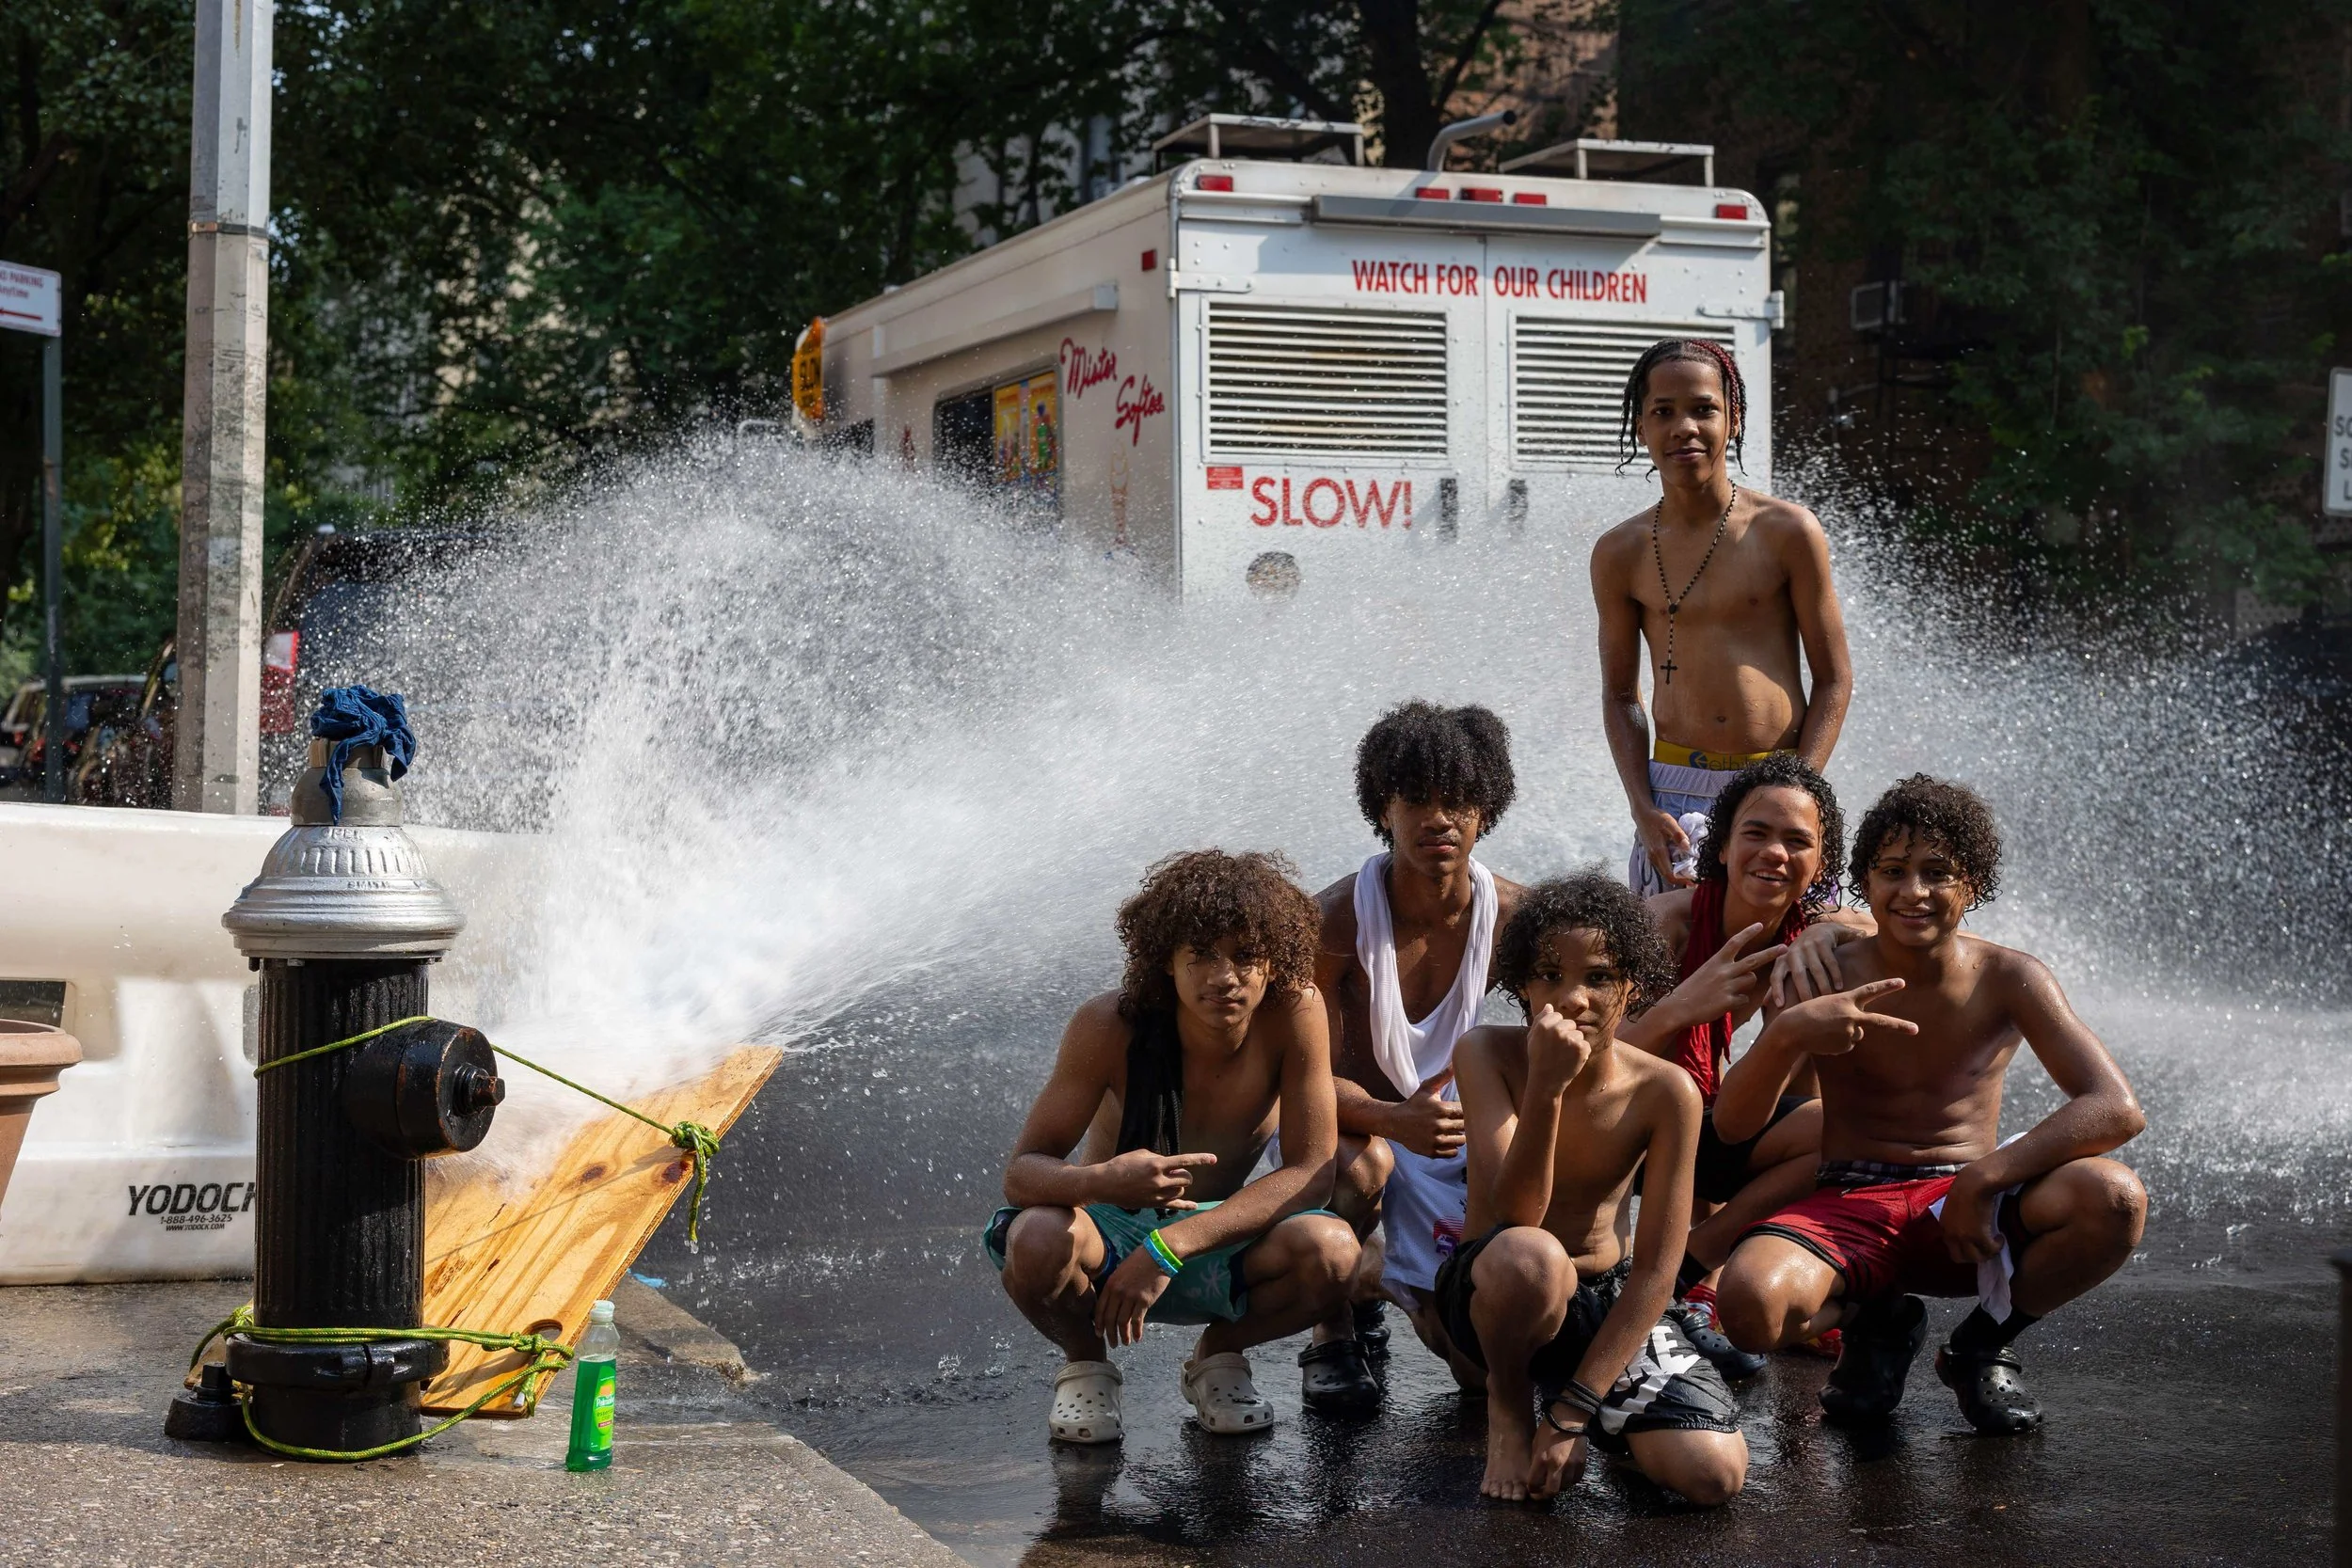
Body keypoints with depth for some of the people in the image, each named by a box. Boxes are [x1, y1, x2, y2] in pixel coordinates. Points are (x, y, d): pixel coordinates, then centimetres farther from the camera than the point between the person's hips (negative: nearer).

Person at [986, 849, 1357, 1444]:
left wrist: (1169, 1247, -31)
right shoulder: (1109, 1026, -23)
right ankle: (1085, 1363, 0)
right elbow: (1022, 1172, -21)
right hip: (1113, 1228, -1)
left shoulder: (1294, 1011, -21)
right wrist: (1104, 1181, -46)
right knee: (1039, 1241, -36)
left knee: (1331, 1251, -31)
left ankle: (1220, 1354, 3)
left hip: (1217, 1239, 1)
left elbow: (1310, 1172, -20)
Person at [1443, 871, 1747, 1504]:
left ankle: (1558, 1391, 11)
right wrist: (1547, 1085, -40)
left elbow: (1656, 1269, -14)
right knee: (1530, 1256, -40)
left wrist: (1573, 1412, -19)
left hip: (1608, 1299, 2)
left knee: (1715, 1472, -20)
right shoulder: (1486, 1053, -16)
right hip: (1491, 1292, -2)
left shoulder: (1664, 1092, -14)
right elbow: (1516, 1213, -27)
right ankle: (1506, 1405, -6)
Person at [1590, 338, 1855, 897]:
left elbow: (1835, 678, 1)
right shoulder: (1620, 554, 4)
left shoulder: (1788, 532, -2)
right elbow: (1619, 693, 11)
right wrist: (1643, 809, -3)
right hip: (1675, 791, 1)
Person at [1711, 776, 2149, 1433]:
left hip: (1964, 1206, 1)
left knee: (2115, 1200, -30)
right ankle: (1878, 1321, 5)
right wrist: (1787, 1034, -33)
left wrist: (1984, 1178, -24)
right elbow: (1732, 1126, -12)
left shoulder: (2008, 979, -3)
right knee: (1750, 1301, -34)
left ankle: (1981, 1346, 1)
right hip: (1849, 1206, -1)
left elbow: (2117, 1109, -13)